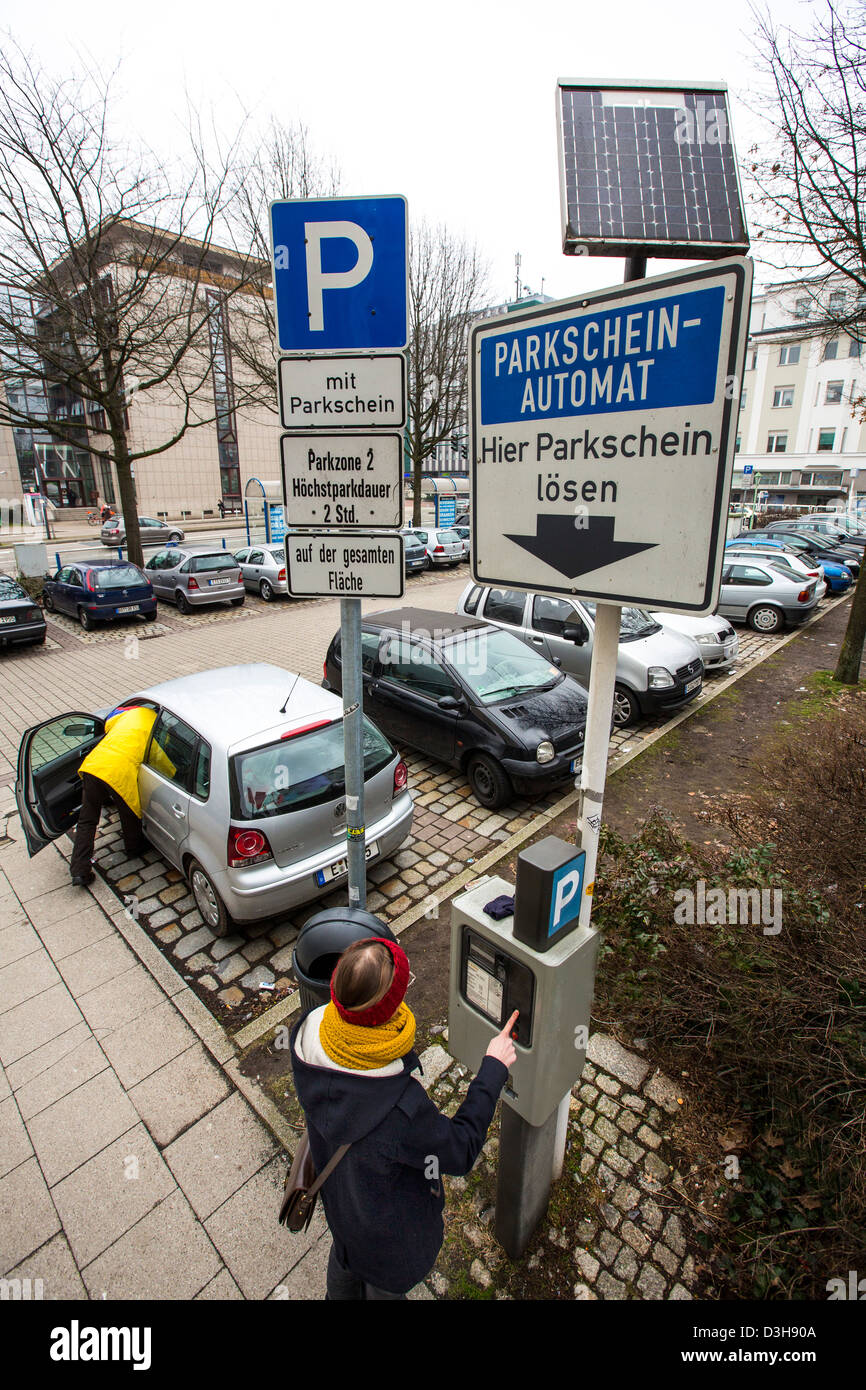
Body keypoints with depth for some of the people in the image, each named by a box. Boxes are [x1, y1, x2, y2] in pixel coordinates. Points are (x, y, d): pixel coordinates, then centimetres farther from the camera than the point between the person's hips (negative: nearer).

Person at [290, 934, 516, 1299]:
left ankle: (341, 1295, 65)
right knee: (387, 1283, 31)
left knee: (345, 1251, 37)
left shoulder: (306, 1033, -32)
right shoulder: (402, 1109, -47)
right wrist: (494, 1068, -21)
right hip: (391, 1224, -5)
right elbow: (460, 1152, -28)